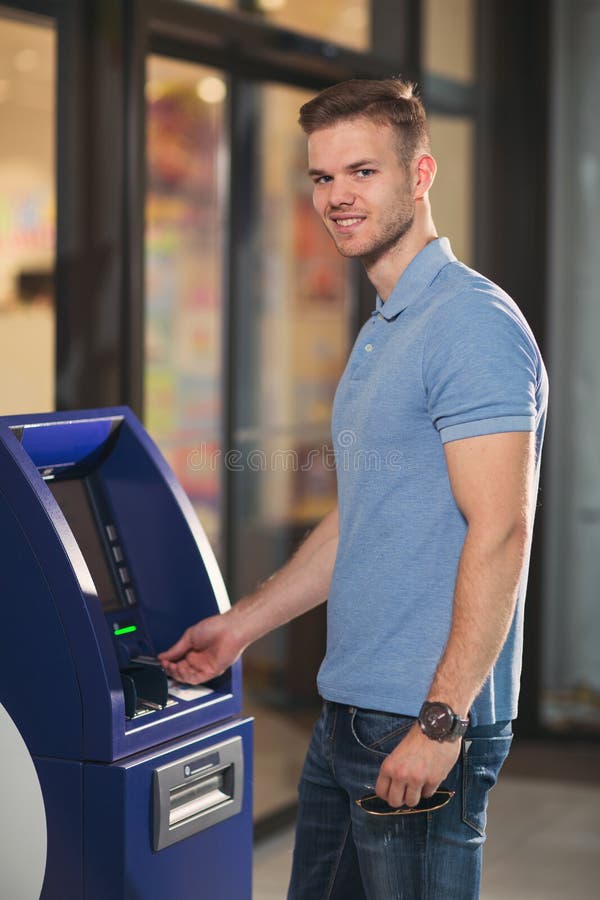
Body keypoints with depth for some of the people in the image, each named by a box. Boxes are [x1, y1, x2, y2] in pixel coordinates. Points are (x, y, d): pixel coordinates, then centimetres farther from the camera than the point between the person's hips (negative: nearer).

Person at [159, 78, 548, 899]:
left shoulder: (472, 324, -15)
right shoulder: (381, 335, 16)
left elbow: (499, 533, -21)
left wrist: (440, 723, -24)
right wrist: (243, 625, 22)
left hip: (422, 728, -10)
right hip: (349, 717, 10)